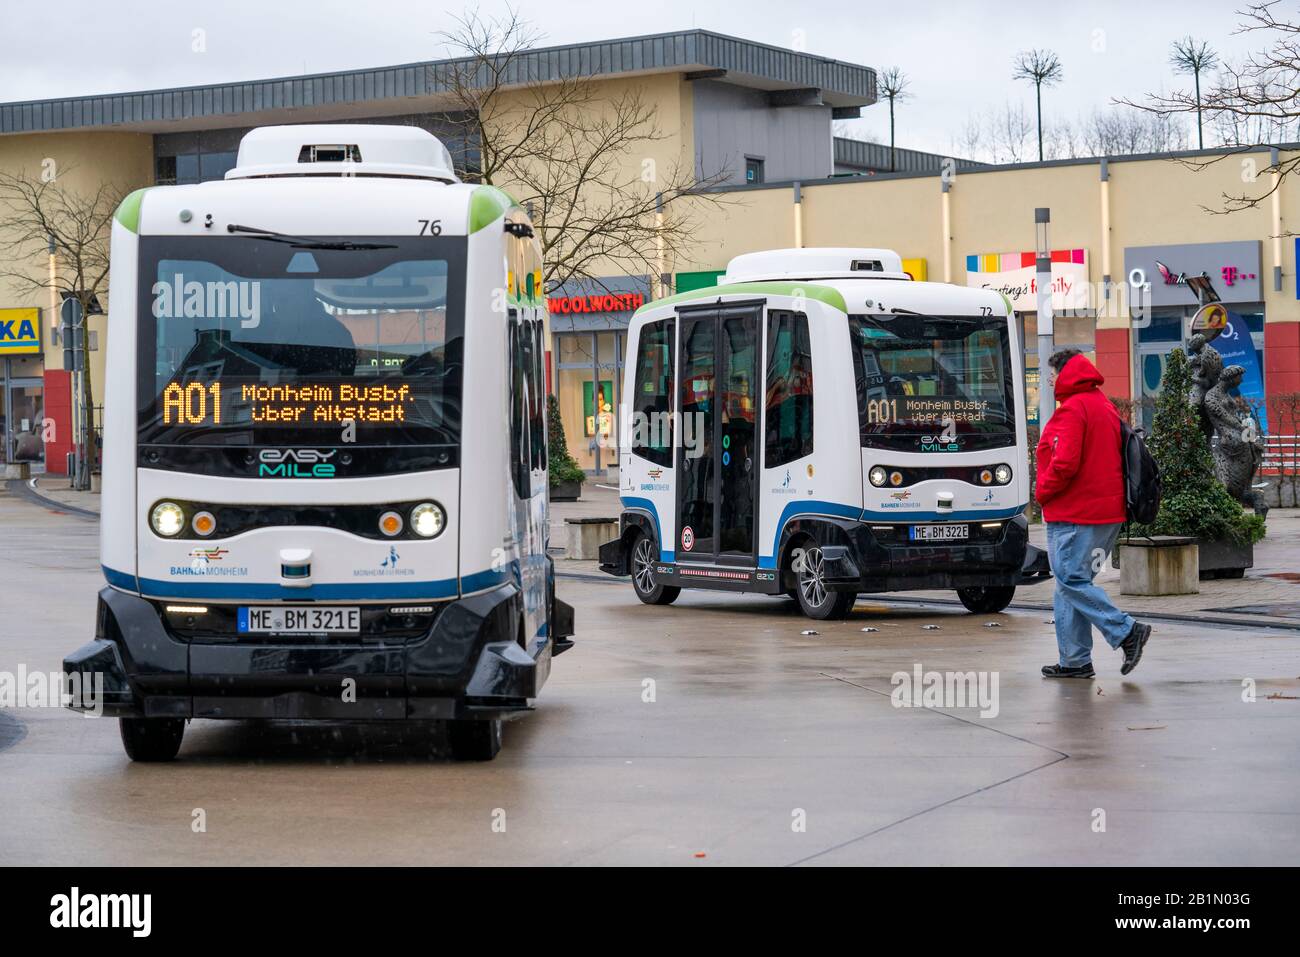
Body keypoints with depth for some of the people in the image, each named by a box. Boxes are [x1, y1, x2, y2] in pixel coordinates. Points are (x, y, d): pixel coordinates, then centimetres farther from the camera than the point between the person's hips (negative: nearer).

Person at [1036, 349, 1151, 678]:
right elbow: (1111, 459, 23)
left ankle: (1126, 632, -13)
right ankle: (1075, 661, 9)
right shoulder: (1105, 405, 19)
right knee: (1073, 582, 11)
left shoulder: (1071, 409, -12)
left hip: (1074, 513, -9)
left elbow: (1065, 463, -22)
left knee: (1071, 580, -8)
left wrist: (1043, 492, -5)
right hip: (1108, 511, 9)